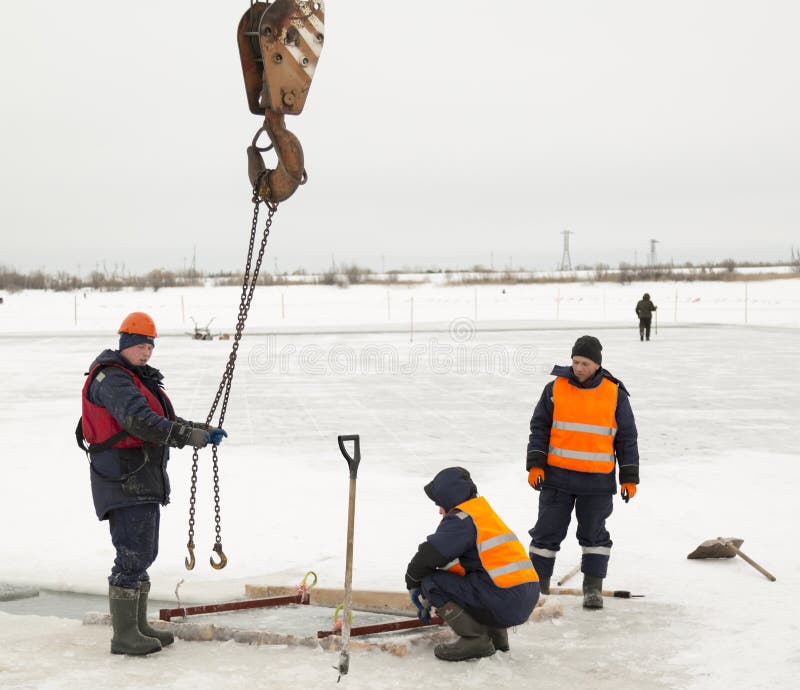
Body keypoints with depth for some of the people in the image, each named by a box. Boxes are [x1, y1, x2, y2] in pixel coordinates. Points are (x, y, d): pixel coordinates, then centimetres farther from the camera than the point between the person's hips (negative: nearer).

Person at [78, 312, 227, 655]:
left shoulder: (140, 379, 20)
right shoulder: (111, 378, -14)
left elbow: (163, 421, 19)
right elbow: (139, 421, -27)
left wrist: (203, 431, 4)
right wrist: (188, 435, -28)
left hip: (144, 480, 11)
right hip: (125, 481, -11)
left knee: (143, 555, 16)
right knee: (133, 556, -10)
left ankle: (138, 627, 24)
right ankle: (124, 636, -6)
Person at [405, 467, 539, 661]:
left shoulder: (460, 520, -6)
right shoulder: (485, 513, 23)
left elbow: (429, 555, -11)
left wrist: (413, 584, 11)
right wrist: (430, 601, 36)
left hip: (504, 604, -9)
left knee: (431, 581, -6)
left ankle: (475, 640, -8)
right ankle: (495, 634, 17)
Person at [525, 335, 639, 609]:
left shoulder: (614, 394, 0)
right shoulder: (555, 388, 0)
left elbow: (627, 438, 5)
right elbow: (539, 428, 4)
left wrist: (629, 477, 2)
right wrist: (535, 464, -6)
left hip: (597, 481, 0)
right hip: (557, 476, 1)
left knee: (594, 533, 7)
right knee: (547, 531, 4)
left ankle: (593, 588, 17)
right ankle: (537, 584, 15)